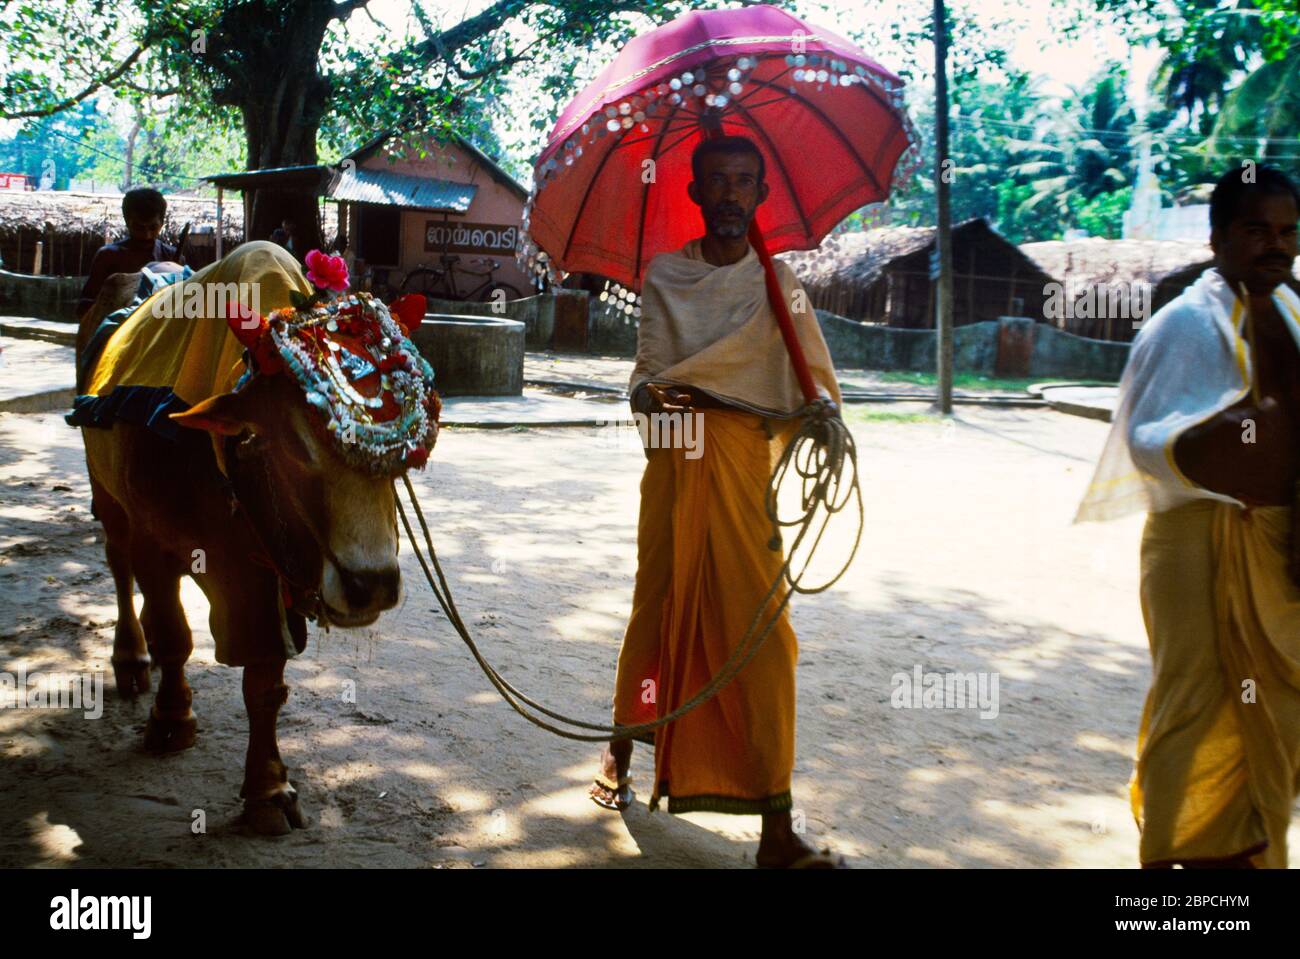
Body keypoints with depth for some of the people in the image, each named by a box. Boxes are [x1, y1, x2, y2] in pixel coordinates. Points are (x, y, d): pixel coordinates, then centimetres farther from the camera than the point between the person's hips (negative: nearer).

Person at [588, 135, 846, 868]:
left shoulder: (778, 286, 7)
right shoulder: (665, 278, 11)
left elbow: (818, 389, 1)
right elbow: (646, 374, 6)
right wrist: (650, 393, -17)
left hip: (744, 470, -1)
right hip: (672, 467, 1)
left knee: (761, 630, -6)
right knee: (658, 612, 6)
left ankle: (777, 828, -3)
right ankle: (620, 753, 31)